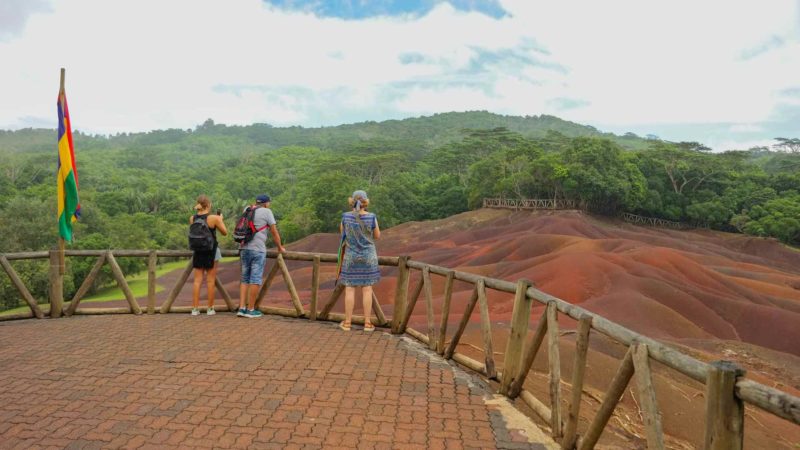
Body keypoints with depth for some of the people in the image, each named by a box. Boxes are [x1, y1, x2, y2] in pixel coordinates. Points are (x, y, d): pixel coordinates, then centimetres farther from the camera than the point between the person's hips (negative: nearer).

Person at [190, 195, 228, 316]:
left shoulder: (192, 218, 0)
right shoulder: (214, 218, -13)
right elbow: (224, 232, -4)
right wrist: (220, 219, 11)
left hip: (198, 251, 4)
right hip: (211, 251, -4)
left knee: (197, 280, 8)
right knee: (210, 280, 4)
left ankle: (195, 308, 8)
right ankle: (210, 308, 10)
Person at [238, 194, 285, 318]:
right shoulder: (267, 211, -2)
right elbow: (274, 232, -1)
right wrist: (280, 247, 11)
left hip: (244, 249, 6)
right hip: (258, 250, -6)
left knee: (245, 279, 11)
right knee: (255, 280, -1)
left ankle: (241, 308, 6)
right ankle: (250, 309, 3)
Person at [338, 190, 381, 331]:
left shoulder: (346, 216, -10)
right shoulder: (371, 217, -13)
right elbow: (377, 236, 0)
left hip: (351, 256, 0)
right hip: (368, 256, 0)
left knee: (349, 289, 7)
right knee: (367, 289, 6)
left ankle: (347, 323, 13)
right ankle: (367, 323, 10)